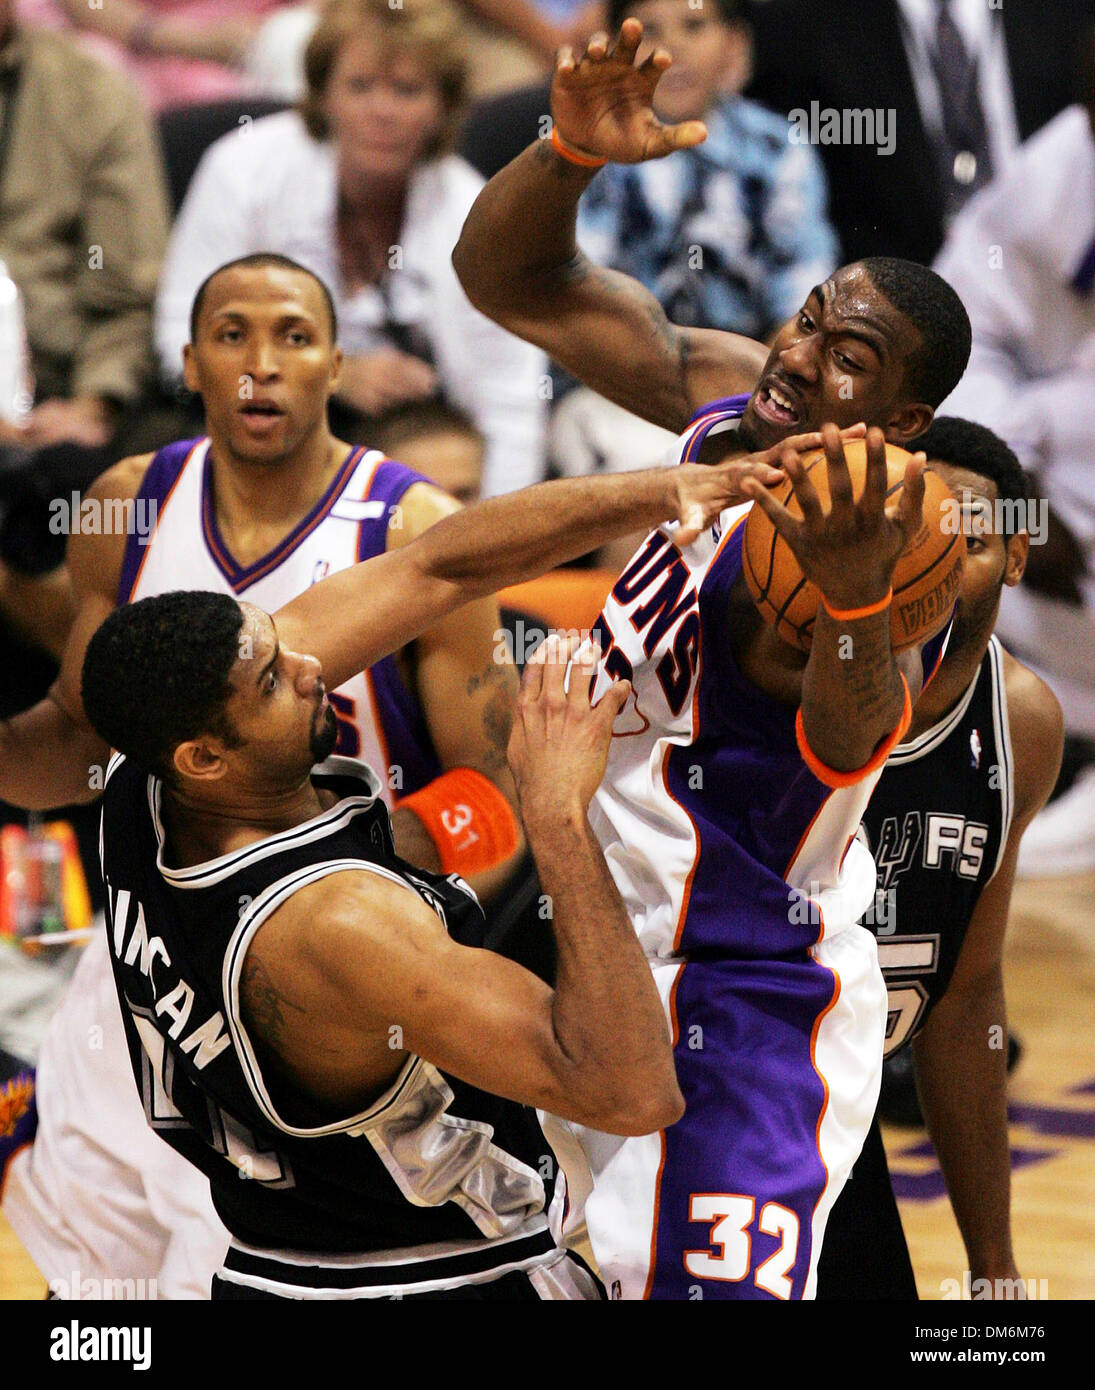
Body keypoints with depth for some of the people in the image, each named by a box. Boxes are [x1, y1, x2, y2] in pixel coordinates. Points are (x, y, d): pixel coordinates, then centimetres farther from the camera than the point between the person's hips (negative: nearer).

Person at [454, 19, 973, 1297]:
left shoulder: (889, 558, -26)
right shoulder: (726, 390, -2)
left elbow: (852, 735, -50)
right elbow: (507, 278, 2)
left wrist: (852, 594, -73)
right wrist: (572, 151, -20)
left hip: (733, 1012, -8)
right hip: (605, 952, 8)